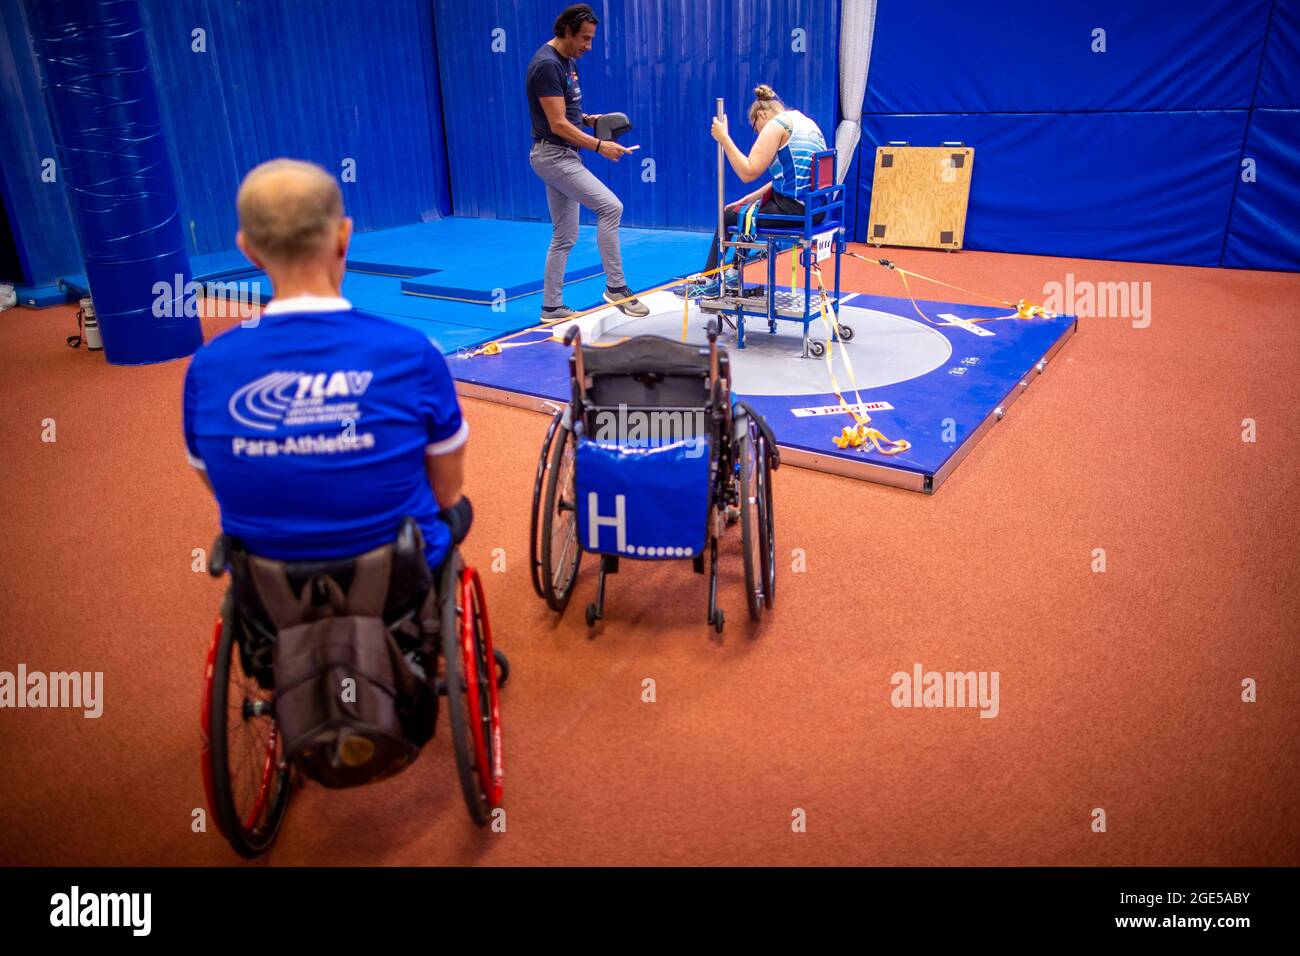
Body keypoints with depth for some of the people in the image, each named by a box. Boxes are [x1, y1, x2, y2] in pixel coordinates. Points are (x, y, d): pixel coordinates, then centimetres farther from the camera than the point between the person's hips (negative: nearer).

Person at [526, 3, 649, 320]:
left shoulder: (566, 61, 14)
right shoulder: (547, 65, -17)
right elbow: (557, 124, -22)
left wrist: (588, 119, 6)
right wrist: (599, 146, -24)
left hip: (562, 155, 10)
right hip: (553, 155, -10)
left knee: (564, 237, 10)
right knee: (611, 207, -18)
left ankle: (551, 307, 16)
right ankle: (616, 287, -11)